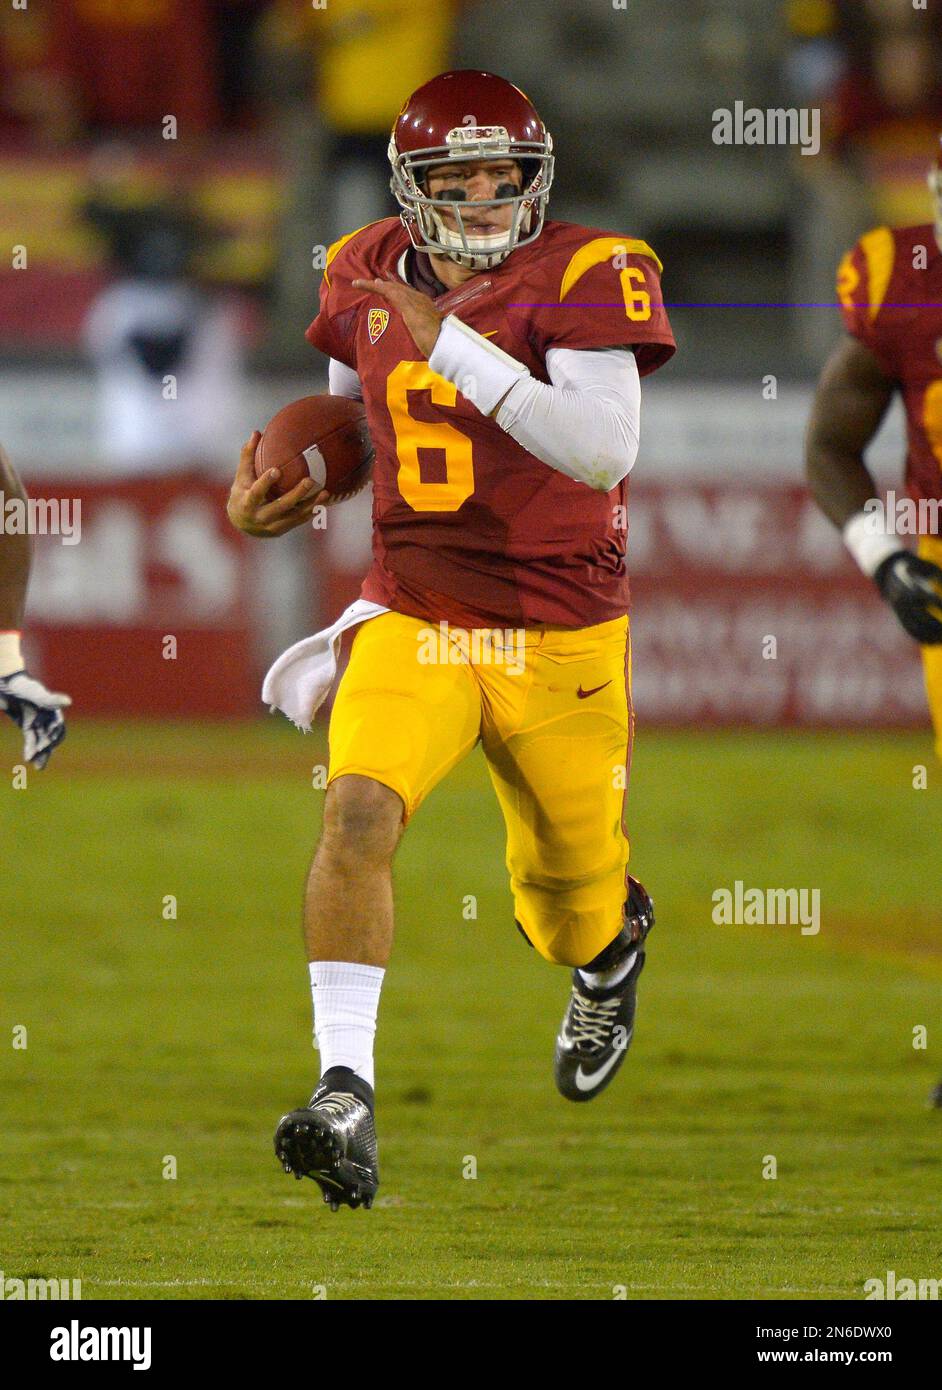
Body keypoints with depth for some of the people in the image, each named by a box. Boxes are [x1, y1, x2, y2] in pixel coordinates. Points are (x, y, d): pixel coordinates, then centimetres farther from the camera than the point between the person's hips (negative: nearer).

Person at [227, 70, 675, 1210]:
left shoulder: (582, 278, -14)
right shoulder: (366, 280, 2)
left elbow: (603, 451, -27)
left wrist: (453, 344, -28)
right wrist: (285, 499, 1)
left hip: (559, 634, -2)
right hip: (412, 617, 2)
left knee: (570, 906, 14)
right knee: (357, 808, -26)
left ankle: (615, 945, 54)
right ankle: (346, 1096, -27)